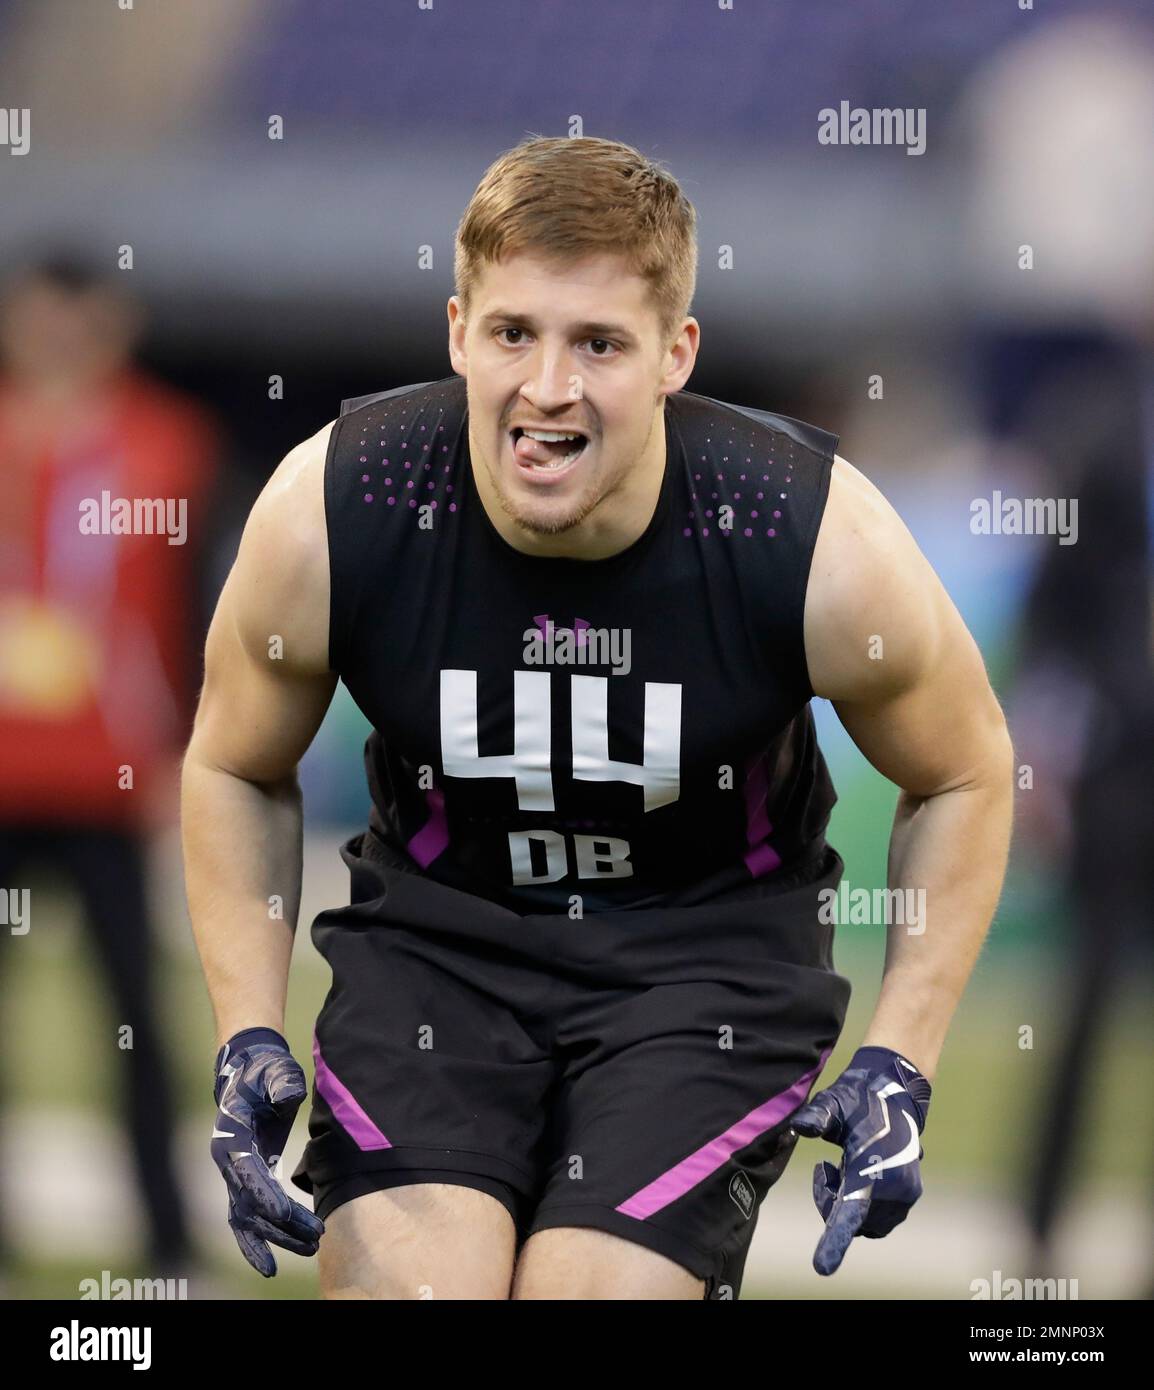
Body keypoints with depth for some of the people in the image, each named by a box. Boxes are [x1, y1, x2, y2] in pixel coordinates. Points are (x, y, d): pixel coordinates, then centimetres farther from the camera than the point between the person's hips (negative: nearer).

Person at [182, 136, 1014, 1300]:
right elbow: (236, 772, 3)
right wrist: (248, 1042, -7)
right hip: (436, 930, 1)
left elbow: (963, 777, -1)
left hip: (712, 948, -1)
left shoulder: (819, 542, -21)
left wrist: (899, 1065, -7)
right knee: (402, 1277, -20)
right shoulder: (330, 516, -18)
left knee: (598, 1285, -19)